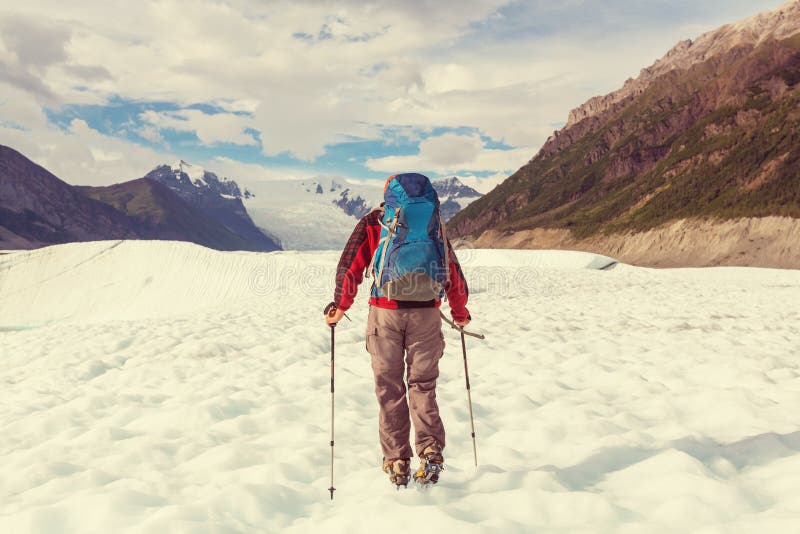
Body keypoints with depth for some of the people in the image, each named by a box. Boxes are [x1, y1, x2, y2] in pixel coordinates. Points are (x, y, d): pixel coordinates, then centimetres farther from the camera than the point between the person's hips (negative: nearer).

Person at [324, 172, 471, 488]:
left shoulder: (373, 222, 10)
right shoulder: (435, 224, 16)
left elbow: (350, 265, 1)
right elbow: (454, 272, 17)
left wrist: (339, 306, 9)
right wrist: (460, 313, 28)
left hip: (386, 311, -1)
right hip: (426, 312, 2)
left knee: (390, 389, 8)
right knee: (422, 385, 12)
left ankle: (396, 463, 9)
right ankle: (431, 449, -5)